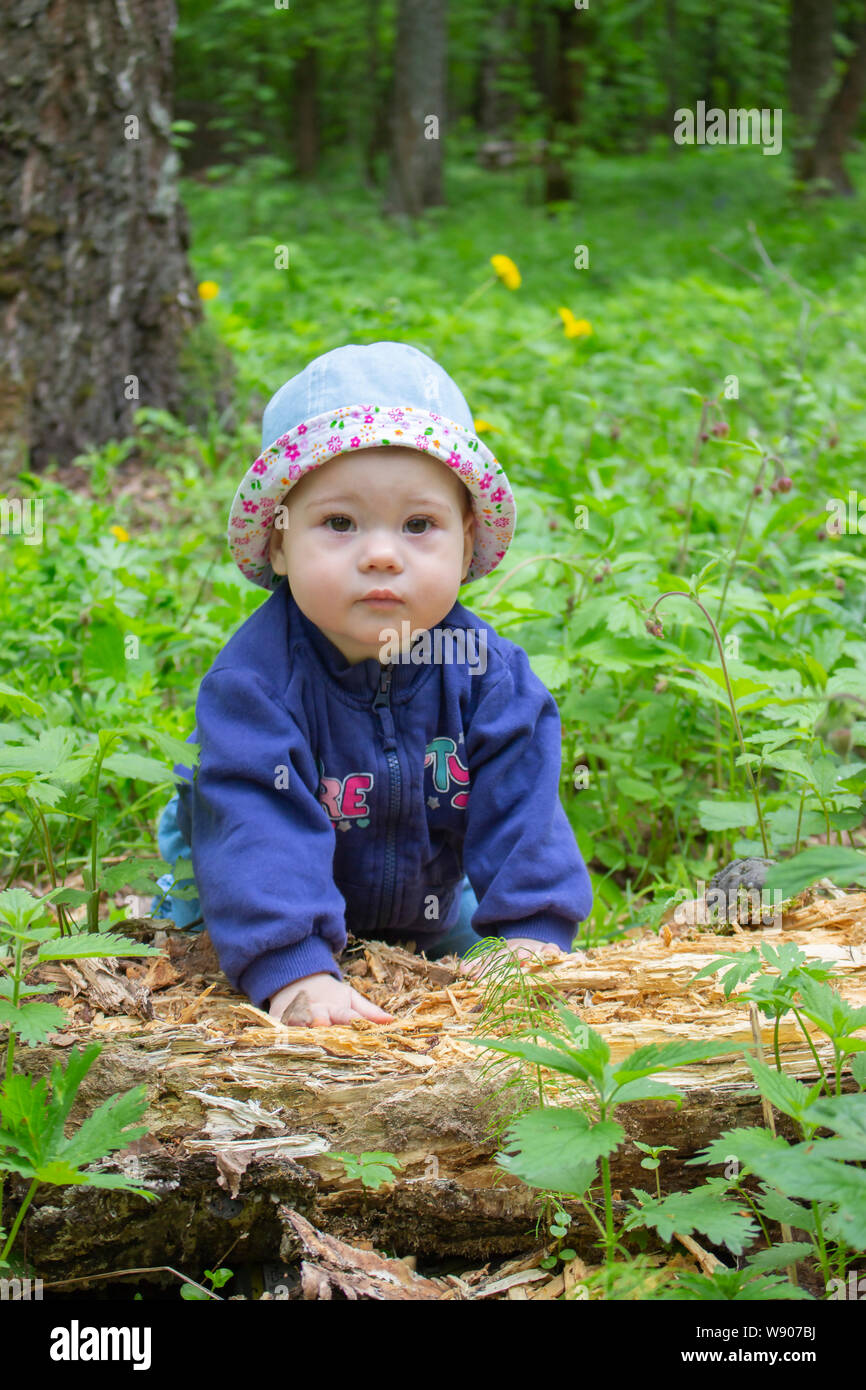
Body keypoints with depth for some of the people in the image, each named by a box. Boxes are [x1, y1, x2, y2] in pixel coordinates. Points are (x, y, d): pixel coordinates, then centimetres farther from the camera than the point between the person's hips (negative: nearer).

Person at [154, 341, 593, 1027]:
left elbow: (520, 803, -20)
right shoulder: (255, 681, -35)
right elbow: (255, 825, -43)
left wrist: (531, 936, -31)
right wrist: (294, 971, -54)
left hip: (430, 914, 3)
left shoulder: (486, 671, -23)